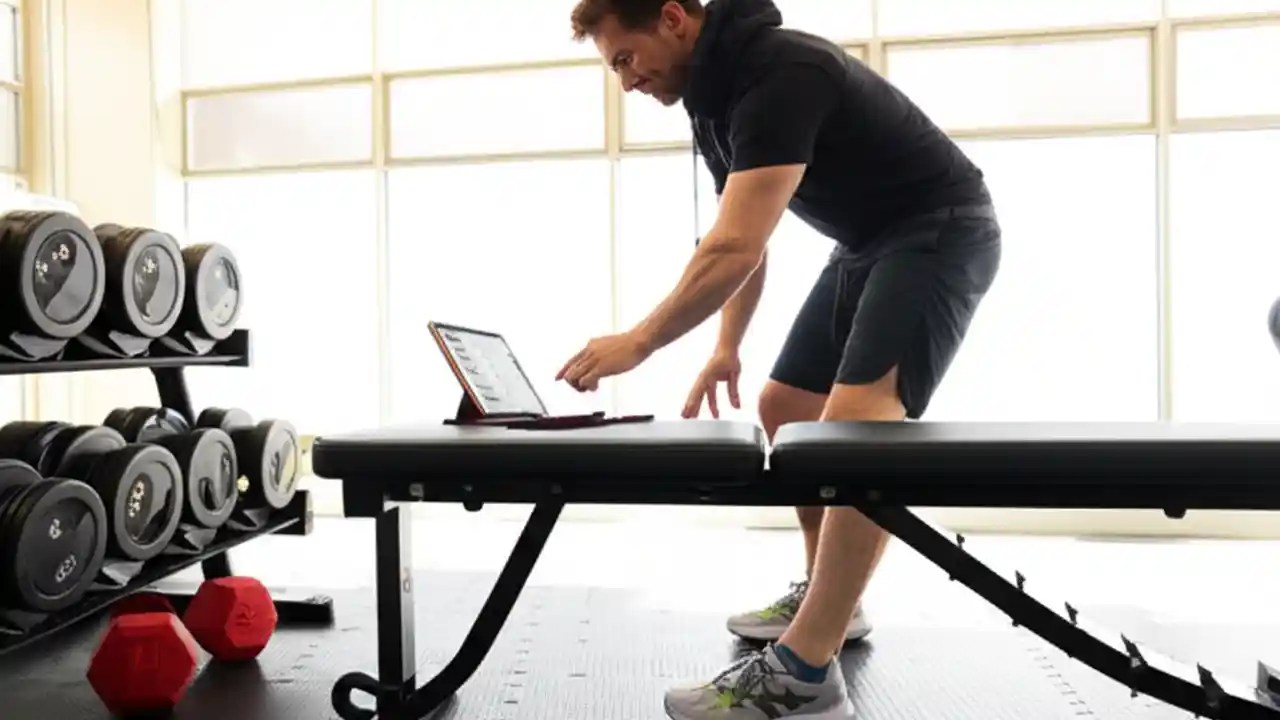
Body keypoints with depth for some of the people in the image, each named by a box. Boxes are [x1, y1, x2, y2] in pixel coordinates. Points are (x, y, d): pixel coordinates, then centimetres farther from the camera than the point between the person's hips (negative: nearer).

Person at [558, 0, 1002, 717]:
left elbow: (736, 250, -33)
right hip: (868, 246, 10)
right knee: (785, 411, 11)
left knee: (857, 422, -26)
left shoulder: (778, 73, -25)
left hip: (943, 234, -10)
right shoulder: (716, 93, 6)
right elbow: (741, 244, 13)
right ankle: (828, 597, 24)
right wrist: (727, 347, 5)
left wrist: (639, 343, -25)